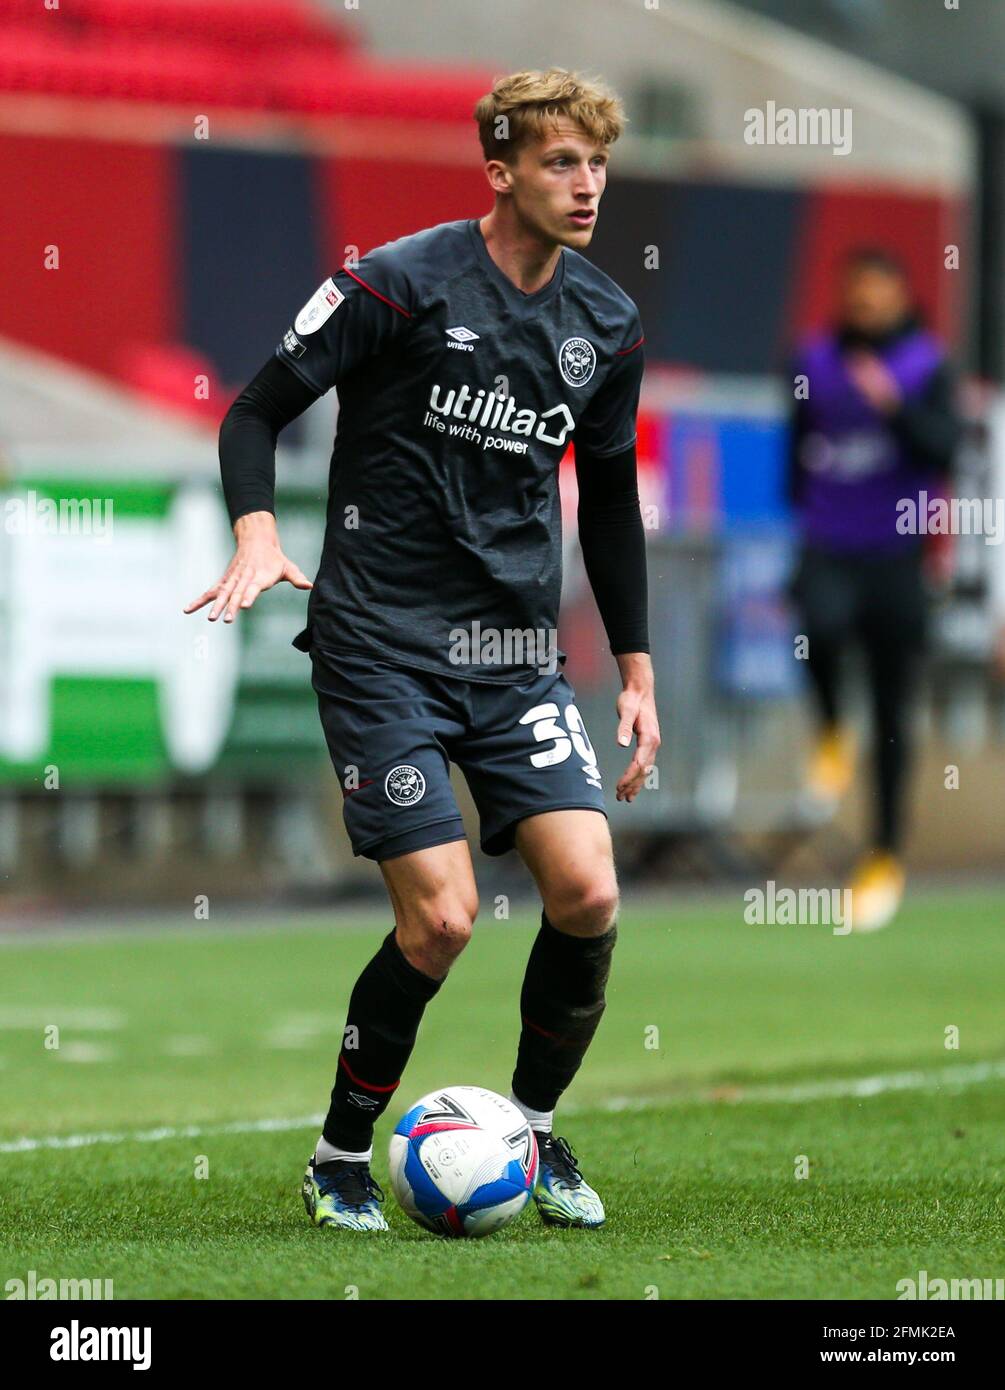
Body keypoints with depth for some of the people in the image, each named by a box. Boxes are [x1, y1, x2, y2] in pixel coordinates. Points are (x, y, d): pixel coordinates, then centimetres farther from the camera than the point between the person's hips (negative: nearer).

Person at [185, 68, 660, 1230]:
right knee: (440, 918, -12)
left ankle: (535, 1131, 15)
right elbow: (257, 409, -5)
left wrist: (636, 671, 18)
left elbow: (609, 500, 19)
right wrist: (257, 533, -24)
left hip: (517, 652, 5)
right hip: (383, 647, -5)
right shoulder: (401, 284, -10)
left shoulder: (606, 325, 7)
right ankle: (339, 1164, 9)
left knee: (588, 892, -10)